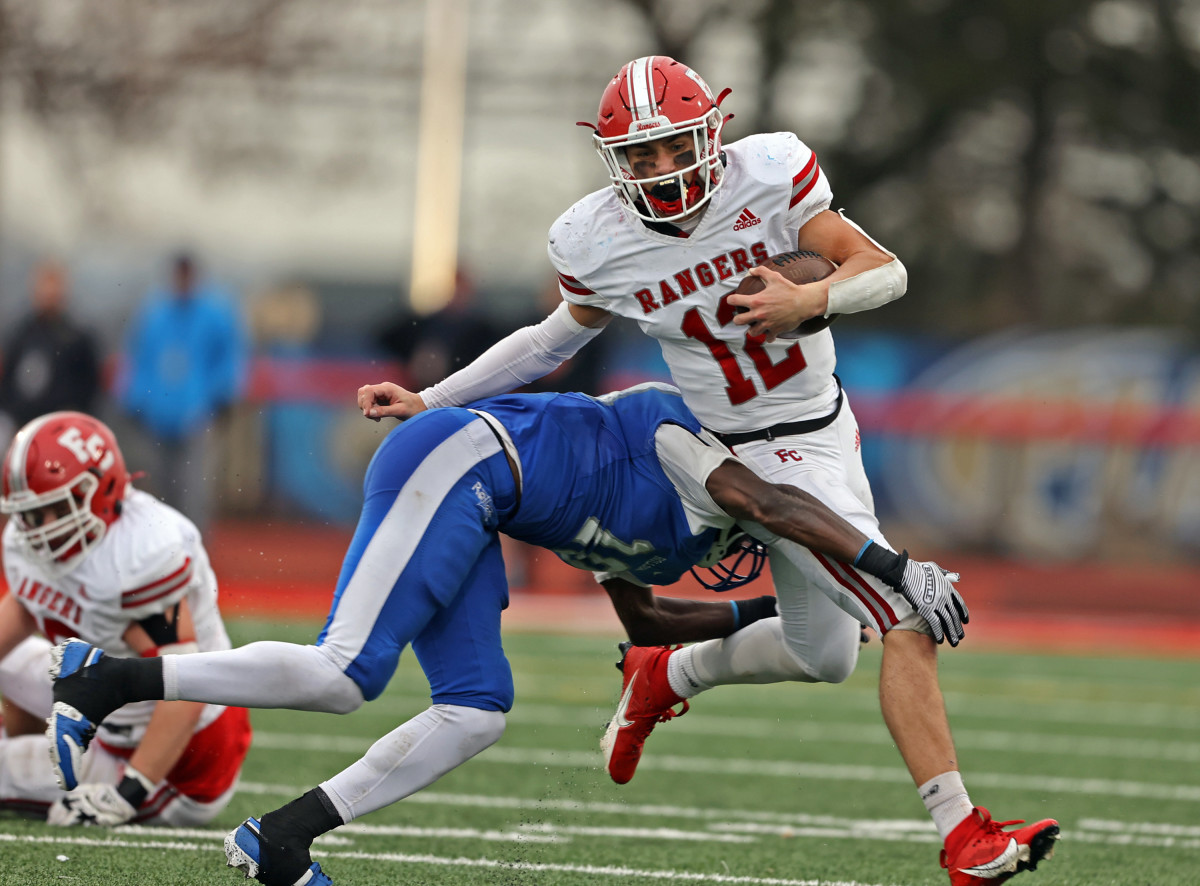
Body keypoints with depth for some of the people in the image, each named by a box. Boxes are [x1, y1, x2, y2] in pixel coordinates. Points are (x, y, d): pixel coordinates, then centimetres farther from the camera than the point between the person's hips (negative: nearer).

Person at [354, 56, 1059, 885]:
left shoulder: (769, 173, -15)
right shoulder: (599, 242, -15)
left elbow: (887, 272, -14)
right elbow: (560, 337, 6)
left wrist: (811, 298, -35)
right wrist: (430, 403, 6)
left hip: (829, 424, 4)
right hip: (770, 455, -4)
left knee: (822, 653, 20)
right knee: (910, 619, -18)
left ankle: (665, 677, 44)